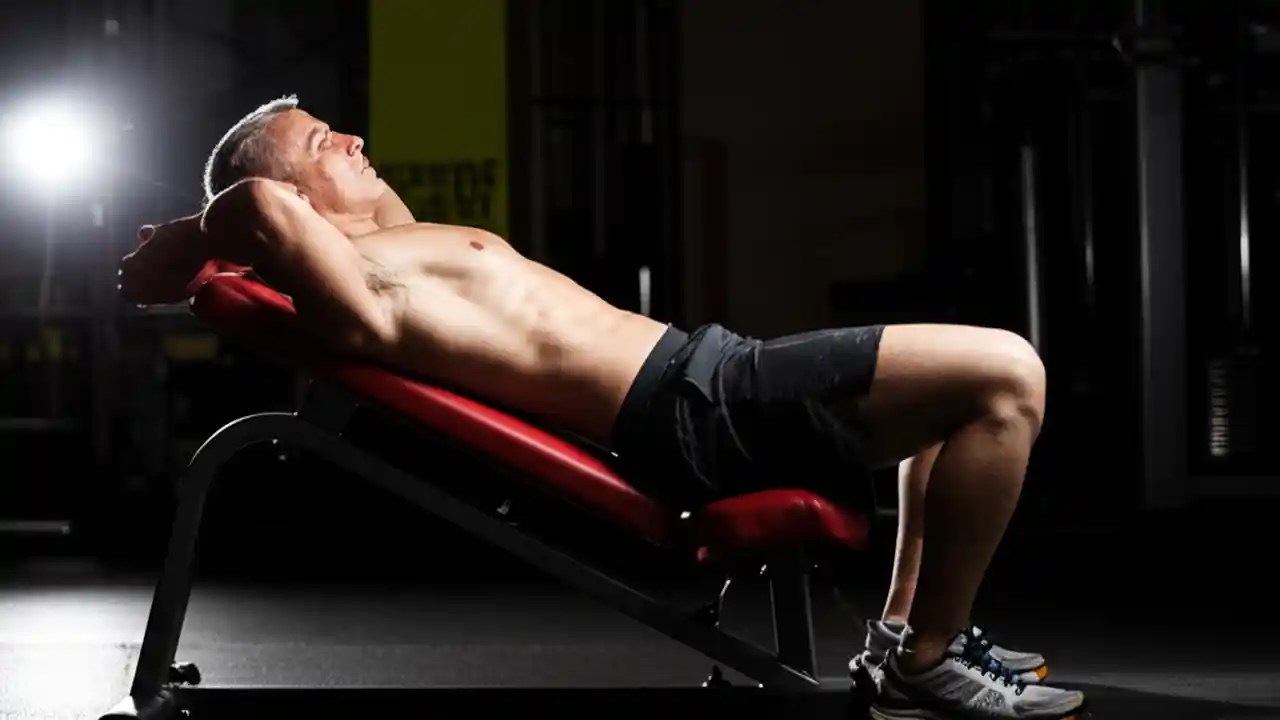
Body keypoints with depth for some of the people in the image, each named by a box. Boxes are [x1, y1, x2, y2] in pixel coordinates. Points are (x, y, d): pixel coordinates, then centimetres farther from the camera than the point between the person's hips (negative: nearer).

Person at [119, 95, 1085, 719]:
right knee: (1003, 377, -15)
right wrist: (179, 249, -14)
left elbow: (367, 197, 40)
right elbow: (268, 207, -33)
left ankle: (906, 636, 20)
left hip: (697, 374, 11)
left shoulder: (387, 248, 18)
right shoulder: (346, 275, -13)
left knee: (963, 386, 26)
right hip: (695, 409, -11)